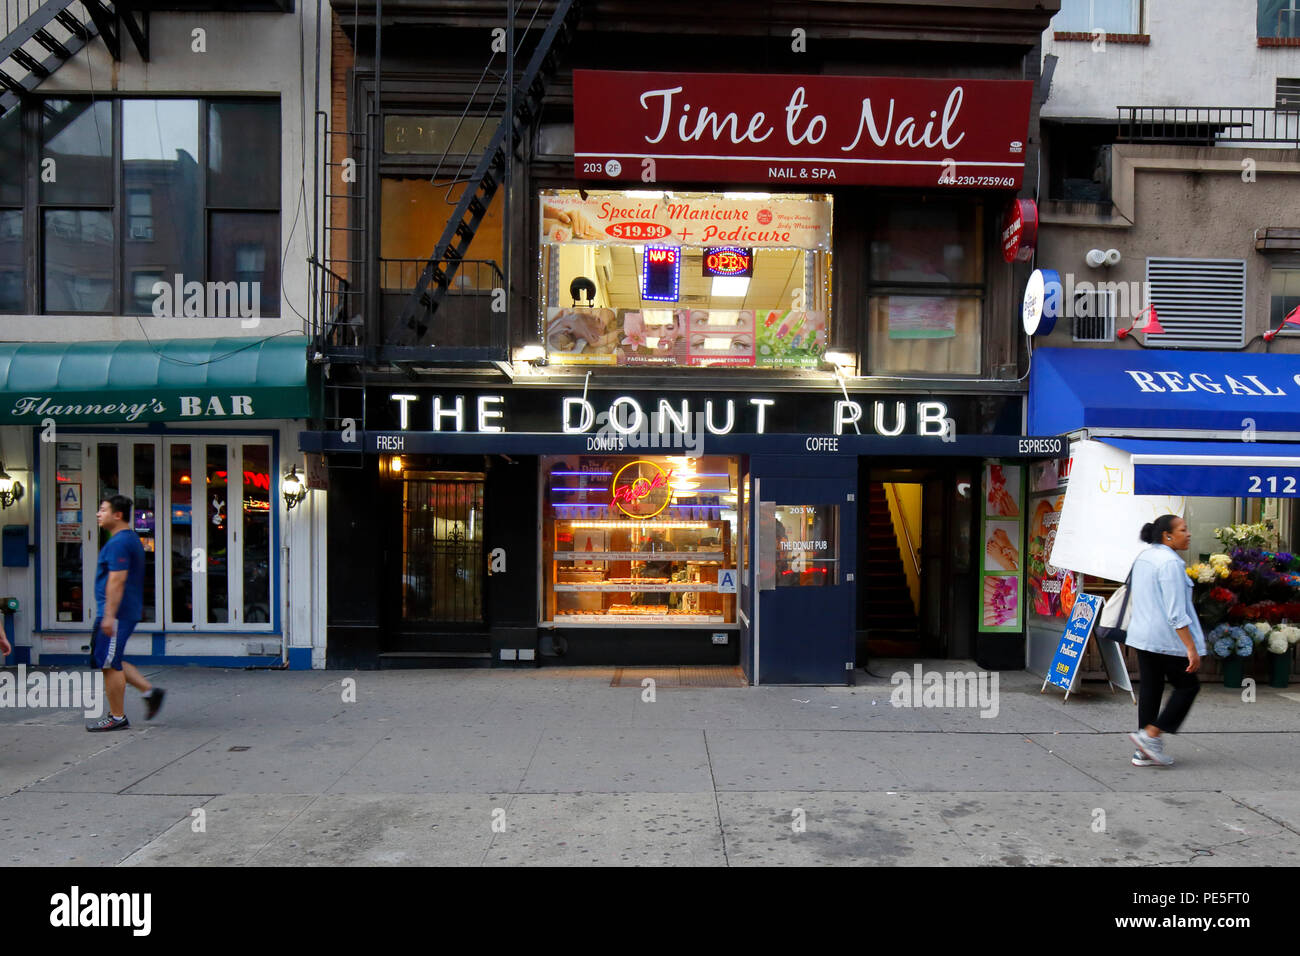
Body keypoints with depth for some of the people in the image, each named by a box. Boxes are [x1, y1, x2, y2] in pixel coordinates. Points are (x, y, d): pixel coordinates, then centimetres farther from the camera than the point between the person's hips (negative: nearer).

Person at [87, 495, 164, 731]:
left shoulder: (118, 543, -16)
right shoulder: (131, 539, 17)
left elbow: (117, 581, -23)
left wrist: (109, 615, -24)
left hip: (116, 614, -10)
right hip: (129, 611, 10)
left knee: (109, 664, -2)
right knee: (111, 662, 16)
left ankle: (117, 718, 5)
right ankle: (150, 691, 14)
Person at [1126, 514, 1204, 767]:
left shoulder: (1143, 558, 10)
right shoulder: (1170, 563, -18)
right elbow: (1176, 612, -21)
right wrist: (1191, 648, -20)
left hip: (1142, 636, 9)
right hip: (1167, 639, -9)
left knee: (1150, 689, 11)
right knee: (1187, 686, 7)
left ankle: (1145, 752, 15)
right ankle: (1150, 735, 2)